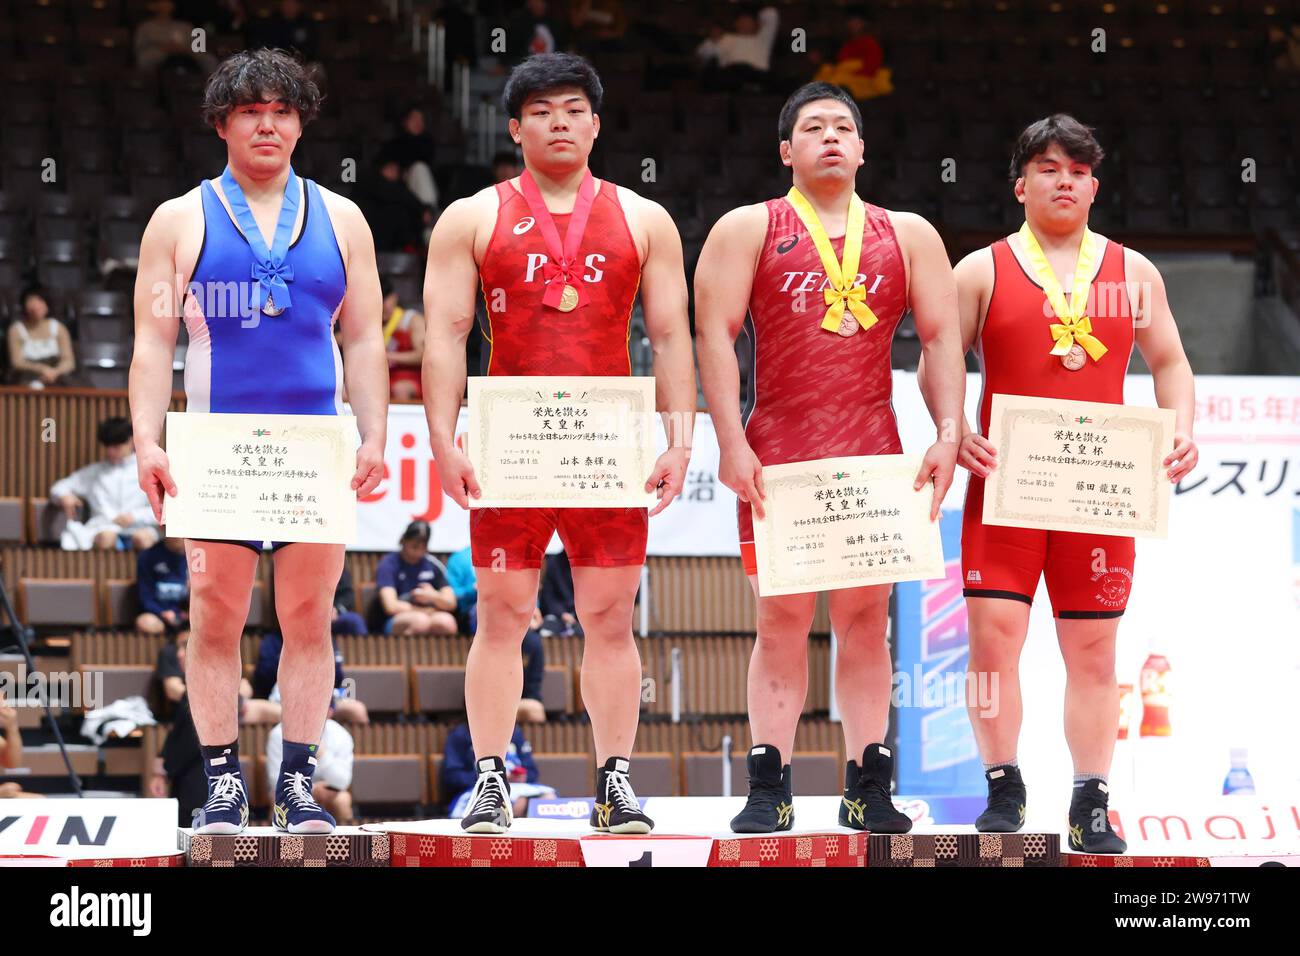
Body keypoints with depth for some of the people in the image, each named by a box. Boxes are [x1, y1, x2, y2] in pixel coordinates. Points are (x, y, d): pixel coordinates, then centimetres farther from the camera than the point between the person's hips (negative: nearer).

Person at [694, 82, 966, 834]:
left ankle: (869, 789, 6)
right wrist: (732, 444, -11)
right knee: (782, 621, -4)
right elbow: (716, 334, -1)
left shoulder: (909, 236, 13)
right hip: (777, 456, -2)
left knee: (865, 620, 3)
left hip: (875, 458, 2)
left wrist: (948, 436, -3)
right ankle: (769, 790, -1)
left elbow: (942, 338, 10)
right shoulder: (748, 230, 6)